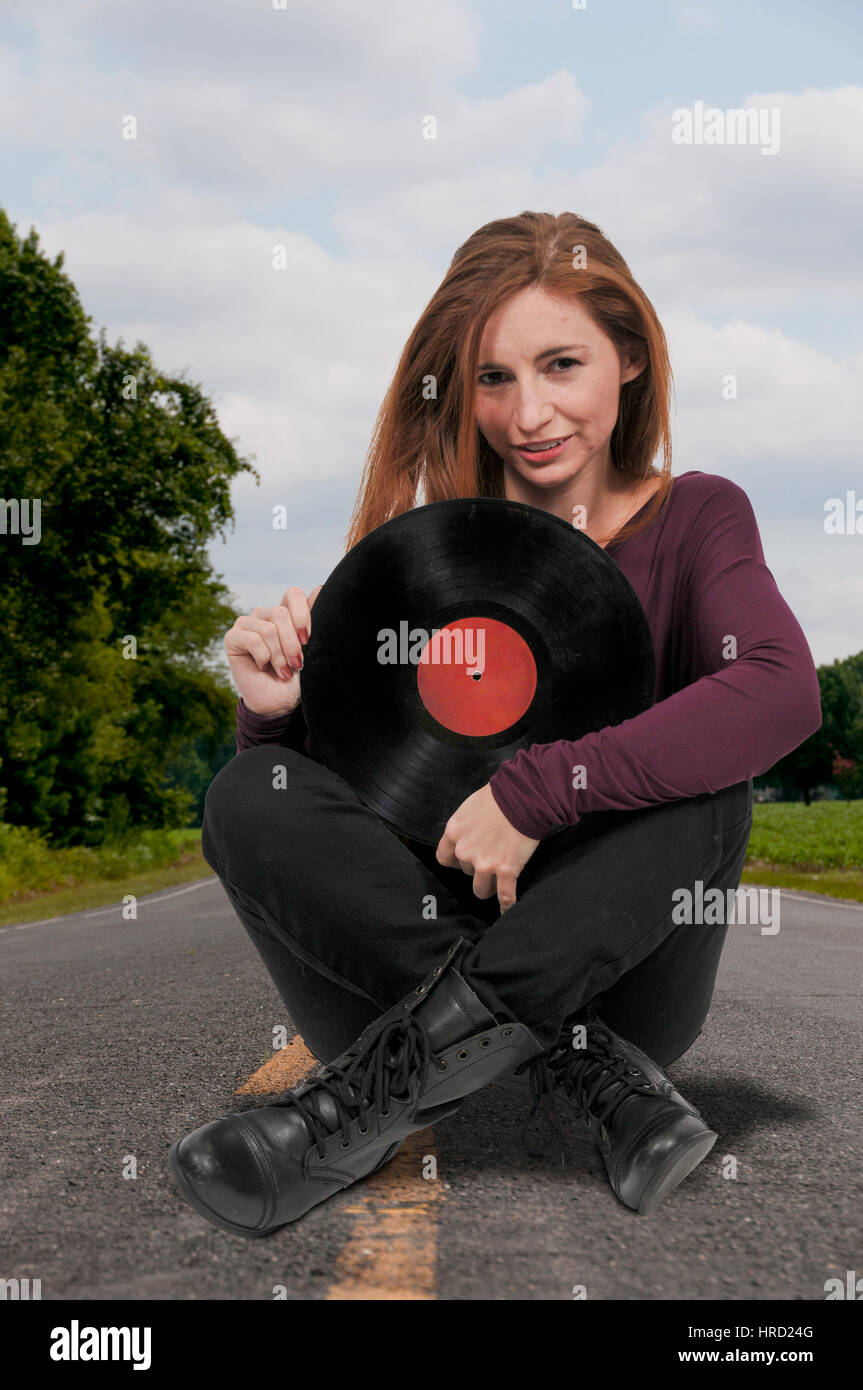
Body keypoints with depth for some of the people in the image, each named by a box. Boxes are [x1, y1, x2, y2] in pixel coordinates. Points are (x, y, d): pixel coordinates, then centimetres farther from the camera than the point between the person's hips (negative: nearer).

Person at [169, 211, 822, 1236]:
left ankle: (377, 1084, -30)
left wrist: (535, 791, -31)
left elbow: (783, 692, -23)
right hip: (427, 930, 2)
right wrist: (282, 714, -22)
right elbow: (344, 783, 2)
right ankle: (594, 1079, -29)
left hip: (609, 957, -1)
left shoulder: (691, 520, -1)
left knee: (702, 791, -28)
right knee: (249, 799, -21)